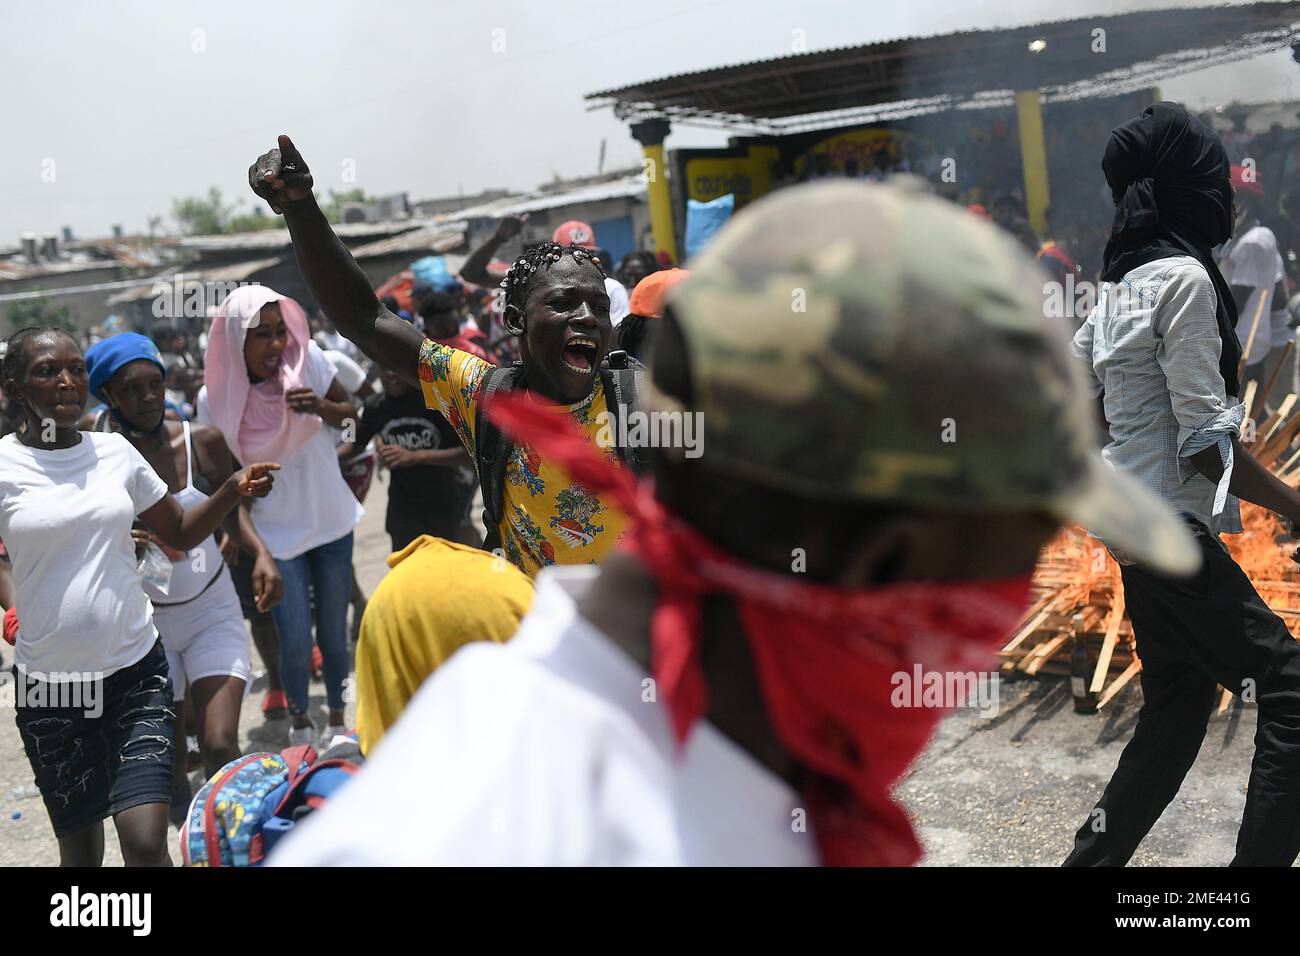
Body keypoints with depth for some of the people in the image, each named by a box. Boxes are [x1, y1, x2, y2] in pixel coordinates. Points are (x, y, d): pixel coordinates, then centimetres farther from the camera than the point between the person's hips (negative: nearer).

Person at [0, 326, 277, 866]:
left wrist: (236, 489, -6)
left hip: (137, 669, 1)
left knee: (146, 842, -10)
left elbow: (181, 533, 11)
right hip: (50, 684, -1)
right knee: (80, 850, 11)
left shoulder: (116, 451, 2)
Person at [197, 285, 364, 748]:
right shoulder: (215, 399, -11)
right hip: (276, 533, -1)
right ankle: (299, 722, 26)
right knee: (295, 645, -3)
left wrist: (322, 406, -19)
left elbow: (350, 415, 1)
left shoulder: (308, 359, -11)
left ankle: (337, 719, 33)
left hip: (332, 522, 1)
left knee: (334, 635, 9)